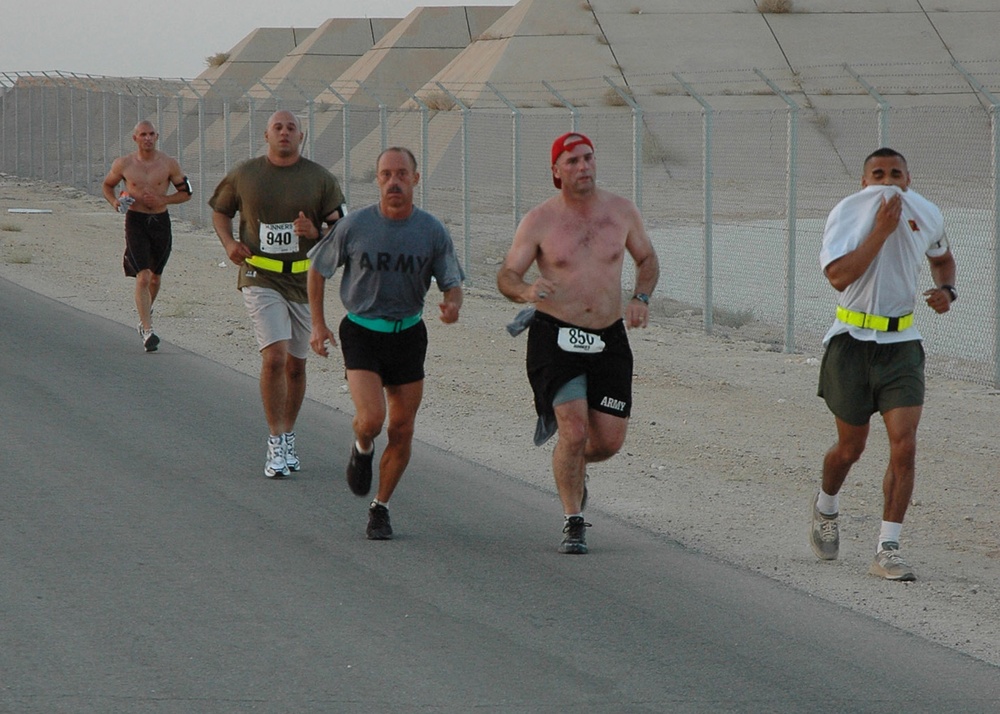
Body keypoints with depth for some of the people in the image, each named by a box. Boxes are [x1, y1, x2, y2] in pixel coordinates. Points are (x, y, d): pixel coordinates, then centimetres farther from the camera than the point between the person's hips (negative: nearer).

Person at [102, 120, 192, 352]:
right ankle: (147, 331, -18)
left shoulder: (169, 164, -1)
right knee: (142, 277, -15)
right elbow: (107, 185, 14)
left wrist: (163, 200, -11)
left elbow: (186, 192, 6)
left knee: (155, 276, 17)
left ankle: (144, 319, 43)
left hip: (160, 221, 3)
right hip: (135, 221, -3)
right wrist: (114, 201, -7)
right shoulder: (123, 164, -2)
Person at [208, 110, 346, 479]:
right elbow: (220, 210, 17)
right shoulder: (244, 175, 2)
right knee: (274, 357, -17)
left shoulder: (320, 179, 1)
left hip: (304, 280, 2)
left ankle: (287, 438, 29)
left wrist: (315, 233, -19)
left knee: (296, 365, 12)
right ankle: (276, 443, -11)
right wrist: (229, 243, -2)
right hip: (261, 279, -2)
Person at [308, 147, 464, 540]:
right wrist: (318, 323, 3)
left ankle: (380, 507, 23)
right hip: (361, 332, -2)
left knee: (402, 430, 4)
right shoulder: (355, 226, -9)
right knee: (372, 418, -19)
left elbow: (453, 283, 1)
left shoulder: (432, 231, -6)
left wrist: (453, 305, -23)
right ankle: (362, 448, 18)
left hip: (408, 334, 2)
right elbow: (317, 269, 5)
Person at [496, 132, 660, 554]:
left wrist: (640, 299, -2)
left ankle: (571, 463, 37)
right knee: (574, 432, -16)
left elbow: (647, 259, 17)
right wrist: (526, 291, -26)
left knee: (609, 441, 1)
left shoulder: (621, 212, 2)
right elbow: (506, 276, -2)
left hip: (609, 340, 3)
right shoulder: (538, 221, -5)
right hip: (556, 336, -3)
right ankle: (573, 523, 0)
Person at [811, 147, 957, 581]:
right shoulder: (847, 214, -10)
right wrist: (882, 229, -26)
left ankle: (887, 550, -6)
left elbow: (942, 257, 25)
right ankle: (825, 509, 42)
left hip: (901, 343, 2)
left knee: (904, 446, -12)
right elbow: (839, 276, -24)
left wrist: (946, 290, 3)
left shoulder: (926, 216, 3)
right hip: (853, 341, -2)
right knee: (851, 446, 9)